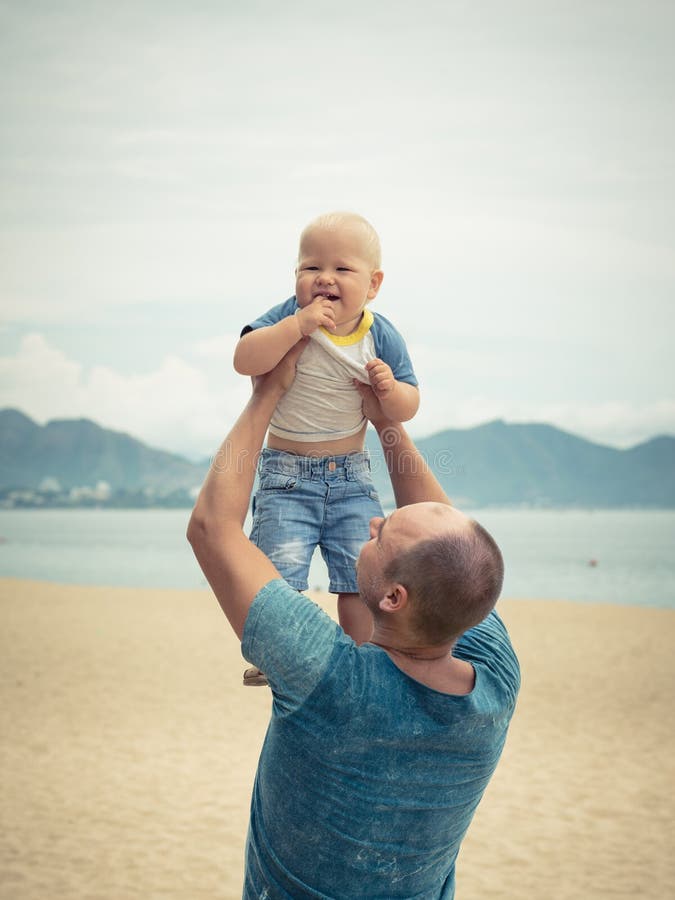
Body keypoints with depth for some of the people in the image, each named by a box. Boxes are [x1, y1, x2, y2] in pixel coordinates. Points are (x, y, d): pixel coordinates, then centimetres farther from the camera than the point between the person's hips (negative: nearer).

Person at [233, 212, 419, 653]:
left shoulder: (381, 336, -4)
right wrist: (298, 325, -33)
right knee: (278, 573, -13)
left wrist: (391, 388, -19)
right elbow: (245, 360, -26)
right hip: (287, 474, -2)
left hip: (352, 475, 2)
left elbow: (408, 408, 3)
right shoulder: (290, 316, -10)